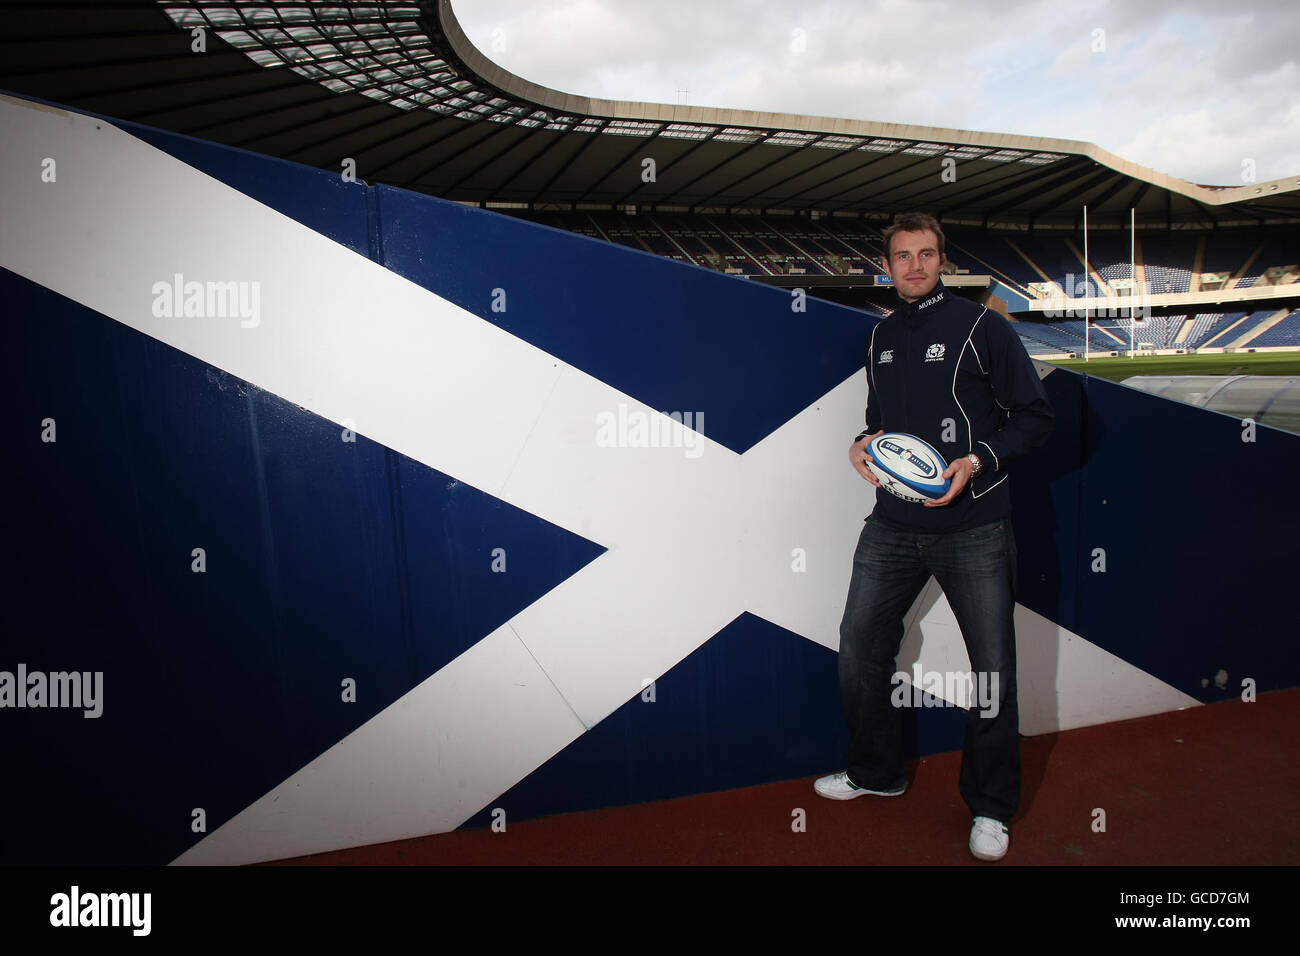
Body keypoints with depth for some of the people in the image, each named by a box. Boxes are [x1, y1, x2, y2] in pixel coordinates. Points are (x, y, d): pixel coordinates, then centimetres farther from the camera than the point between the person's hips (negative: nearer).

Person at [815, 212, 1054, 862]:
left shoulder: (981, 327, -2)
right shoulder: (882, 338, 14)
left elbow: (1034, 416, -3)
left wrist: (976, 461, -16)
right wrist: (863, 444, 3)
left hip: (973, 528, -4)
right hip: (893, 526, 5)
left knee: (992, 667, 3)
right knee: (858, 649, 8)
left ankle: (990, 806, 23)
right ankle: (875, 772, 31)